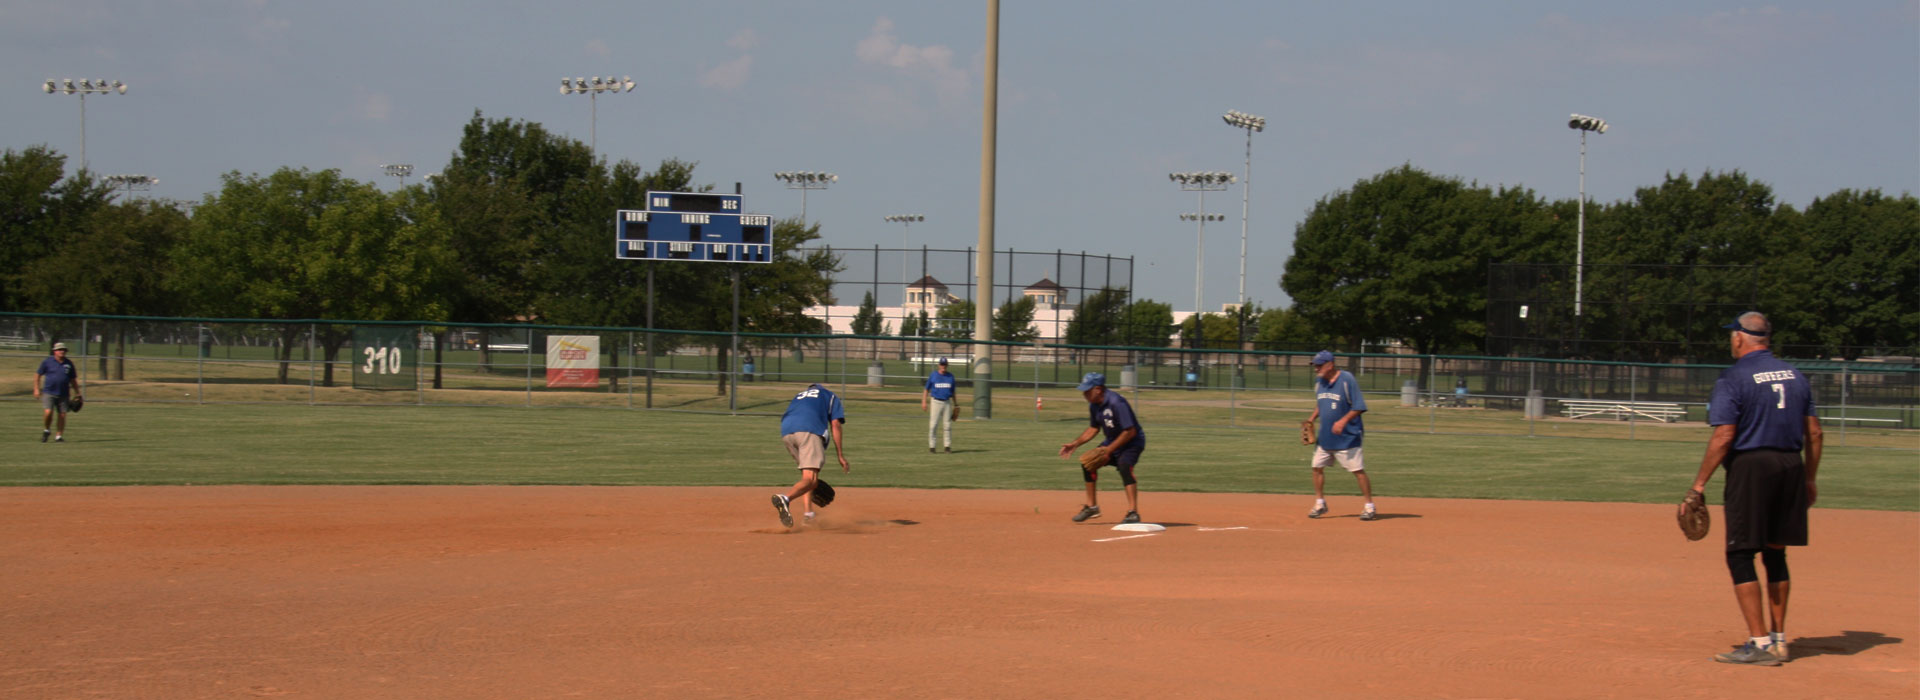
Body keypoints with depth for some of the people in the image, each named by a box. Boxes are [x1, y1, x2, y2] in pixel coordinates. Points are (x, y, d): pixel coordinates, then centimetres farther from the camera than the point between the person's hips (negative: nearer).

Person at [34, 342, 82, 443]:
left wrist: (77, 393, 17)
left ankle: (59, 436, 10)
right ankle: (46, 430, 9)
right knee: (48, 412, -17)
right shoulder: (47, 362, 1)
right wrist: (36, 389, -1)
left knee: (62, 415, -2)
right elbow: (37, 375, 7)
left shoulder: (69, 364, 10)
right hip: (48, 393, -3)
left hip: (63, 394, 3)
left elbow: (73, 380, 19)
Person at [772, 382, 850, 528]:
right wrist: (841, 456, 12)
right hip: (810, 430, -5)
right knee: (810, 478, -13)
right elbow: (835, 425, 14)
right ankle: (786, 498, -42)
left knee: (806, 474, 22)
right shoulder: (831, 397, 31)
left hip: (786, 432, 5)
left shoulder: (798, 396, 39)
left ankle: (808, 514, 7)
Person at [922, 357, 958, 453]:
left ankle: (948, 446, 8)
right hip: (936, 402, -2)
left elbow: (952, 392, 16)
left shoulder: (950, 376, 8)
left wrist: (955, 405, 16)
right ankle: (931, 446, -1)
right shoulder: (933, 376, 0)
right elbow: (926, 389, 3)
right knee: (933, 425, -6)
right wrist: (924, 402, -8)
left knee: (948, 425, 2)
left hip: (947, 402, 3)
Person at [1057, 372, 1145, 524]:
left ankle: (1133, 513, -33)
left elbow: (1130, 431, -29)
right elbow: (1094, 428, 16)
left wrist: (1109, 449, -26)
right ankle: (1091, 506, 18)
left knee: (1124, 466, -31)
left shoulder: (1116, 403, -28)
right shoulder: (1094, 405, -1)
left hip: (1133, 442, -9)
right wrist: (1075, 444, 8)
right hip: (1112, 441, 9)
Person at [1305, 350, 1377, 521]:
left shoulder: (1347, 380, -14)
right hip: (1324, 435, 7)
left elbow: (1359, 407, -14)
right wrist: (1312, 418, 4)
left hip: (1347, 437, -7)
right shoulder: (1319, 381, 6)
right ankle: (1320, 504, 22)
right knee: (1317, 467, 8)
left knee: (1358, 470, -5)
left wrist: (1343, 421, -24)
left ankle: (1370, 507, 3)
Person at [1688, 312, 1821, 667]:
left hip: (1751, 467, -6)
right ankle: (1778, 638, 20)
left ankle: (1760, 644, -9)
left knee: (1740, 556, -2)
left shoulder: (1733, 378, -7)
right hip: (1791, 465, 6)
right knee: (1775, 554, 15)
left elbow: (1723, 437, -13)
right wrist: (1809, 480, 20)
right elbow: (1813, 432, 12)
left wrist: (1700, 483, -7)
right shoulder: (1795, 376, 12)